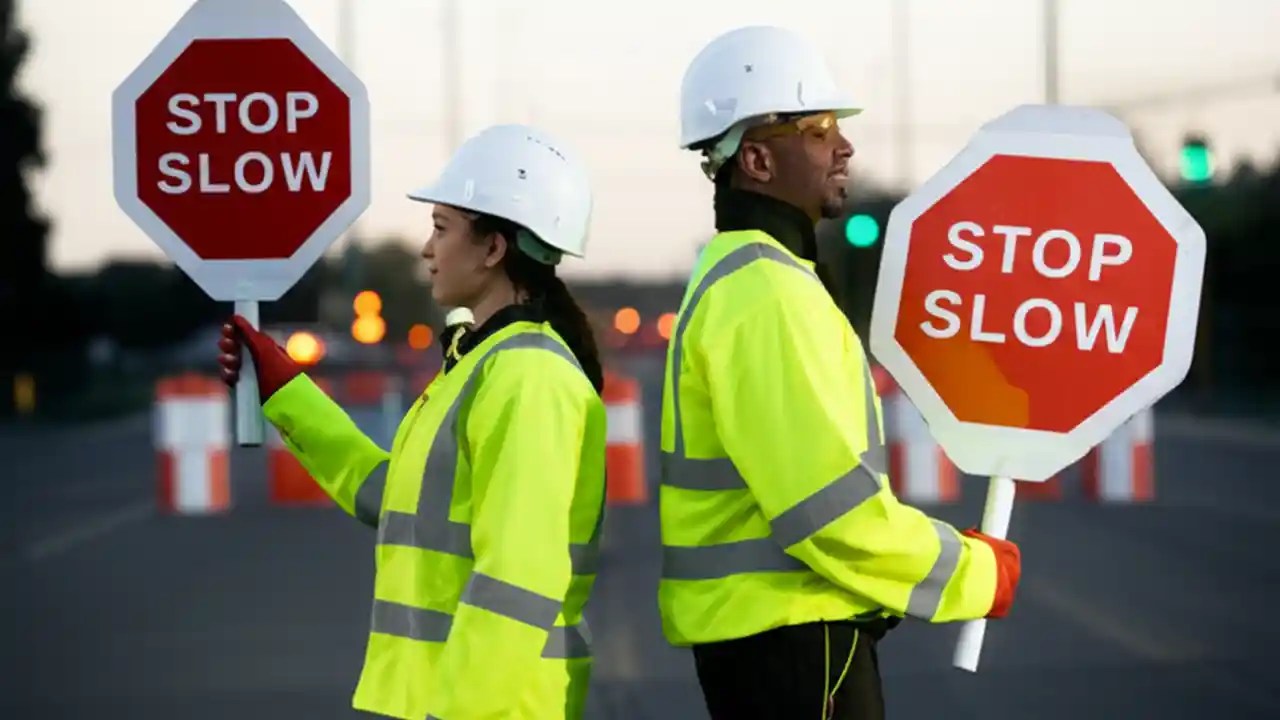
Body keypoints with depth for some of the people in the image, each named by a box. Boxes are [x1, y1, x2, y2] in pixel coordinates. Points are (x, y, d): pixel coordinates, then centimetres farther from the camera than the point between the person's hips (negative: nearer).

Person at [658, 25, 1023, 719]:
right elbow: (829, 506, -23)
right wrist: (973, 575, -11)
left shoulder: (735, 277, 16)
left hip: (759, 628, 10)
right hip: (788, 636, -10)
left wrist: (957, 554, 10)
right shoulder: (766, 292, -17)